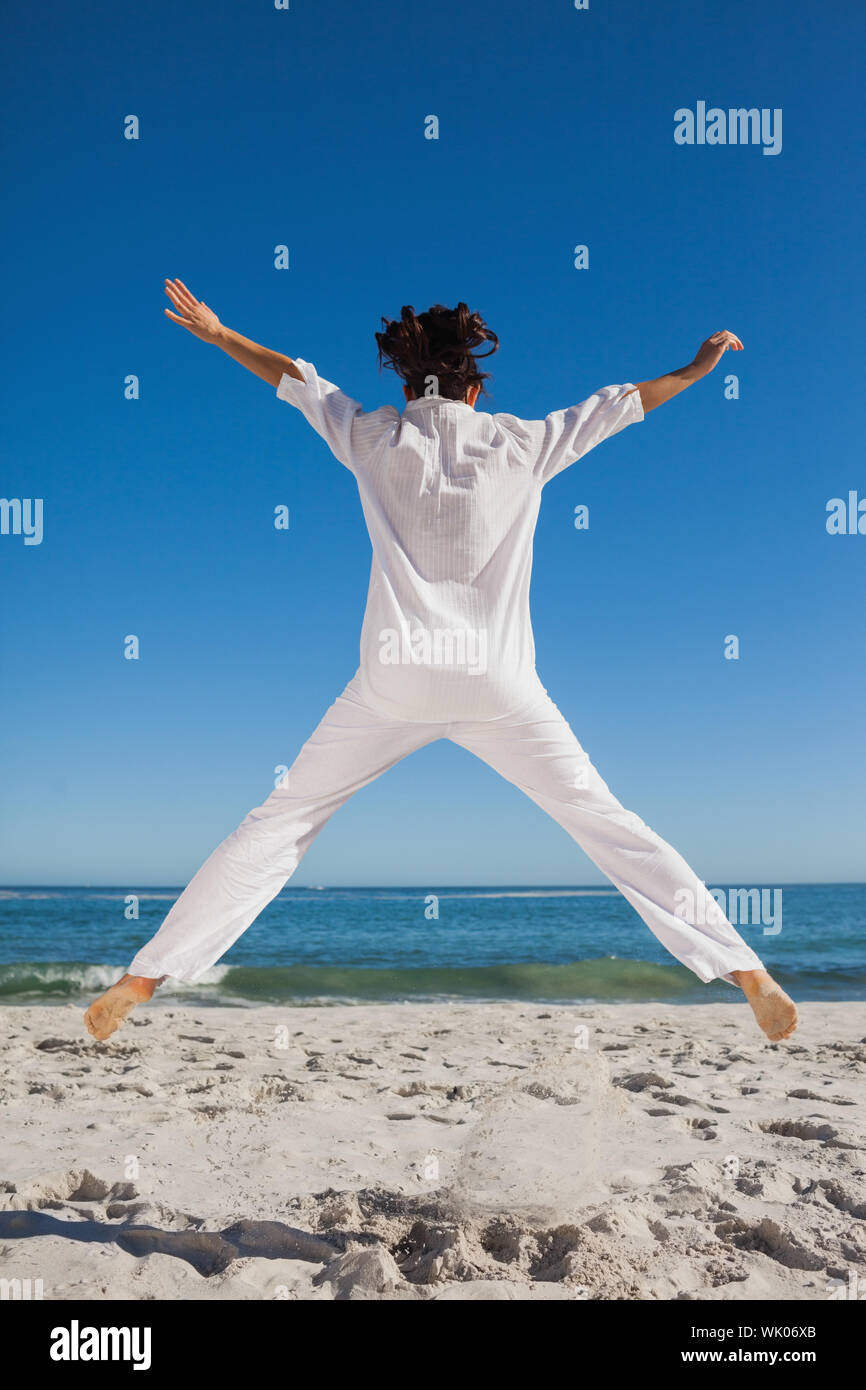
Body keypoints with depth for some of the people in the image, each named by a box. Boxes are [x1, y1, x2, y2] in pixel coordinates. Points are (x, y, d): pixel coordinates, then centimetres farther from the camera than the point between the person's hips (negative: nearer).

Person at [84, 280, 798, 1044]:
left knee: (281, 821, 10)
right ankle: (746, 972, 10)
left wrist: (215, 332, 37)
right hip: (497, 684, 0)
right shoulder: (522, 442, 6)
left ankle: (143, 980, 12)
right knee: (607, 823, 8)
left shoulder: (374, 437, 8)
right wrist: (699, 368, 34)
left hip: (394, 679, 1)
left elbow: (295, 377, 23)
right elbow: (618, 403, 19)